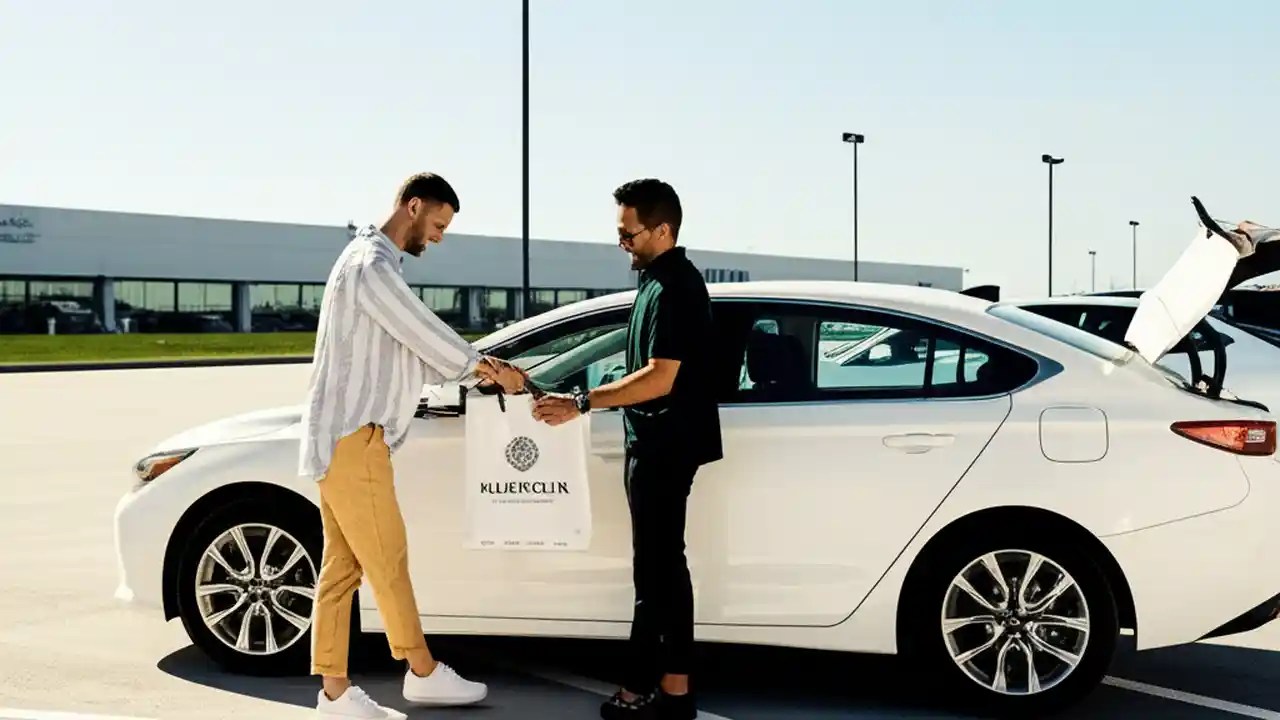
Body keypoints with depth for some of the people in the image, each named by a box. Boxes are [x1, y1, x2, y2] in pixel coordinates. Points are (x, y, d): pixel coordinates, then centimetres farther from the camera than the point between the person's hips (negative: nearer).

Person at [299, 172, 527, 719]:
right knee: (387, 559, 0)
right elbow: (427, 335, -14)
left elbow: (412, 352, 20)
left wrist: (475, 371, 11)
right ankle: (423, 672, 12)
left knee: (343, 564, 8)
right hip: (352, 436, -10)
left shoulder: (372, 261, 20)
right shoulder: (371, 266, -14)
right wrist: (490, 369, 0)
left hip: (345, 436, 10)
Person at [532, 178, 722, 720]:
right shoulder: (664, 281, 14)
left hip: (664, 447, -10)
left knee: (655, 571, -4)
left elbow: (659, 378, -23)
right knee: (664, 566, 12)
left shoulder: (674, 288, -17)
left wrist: (581, 403, -24)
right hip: (659, 444, 10)